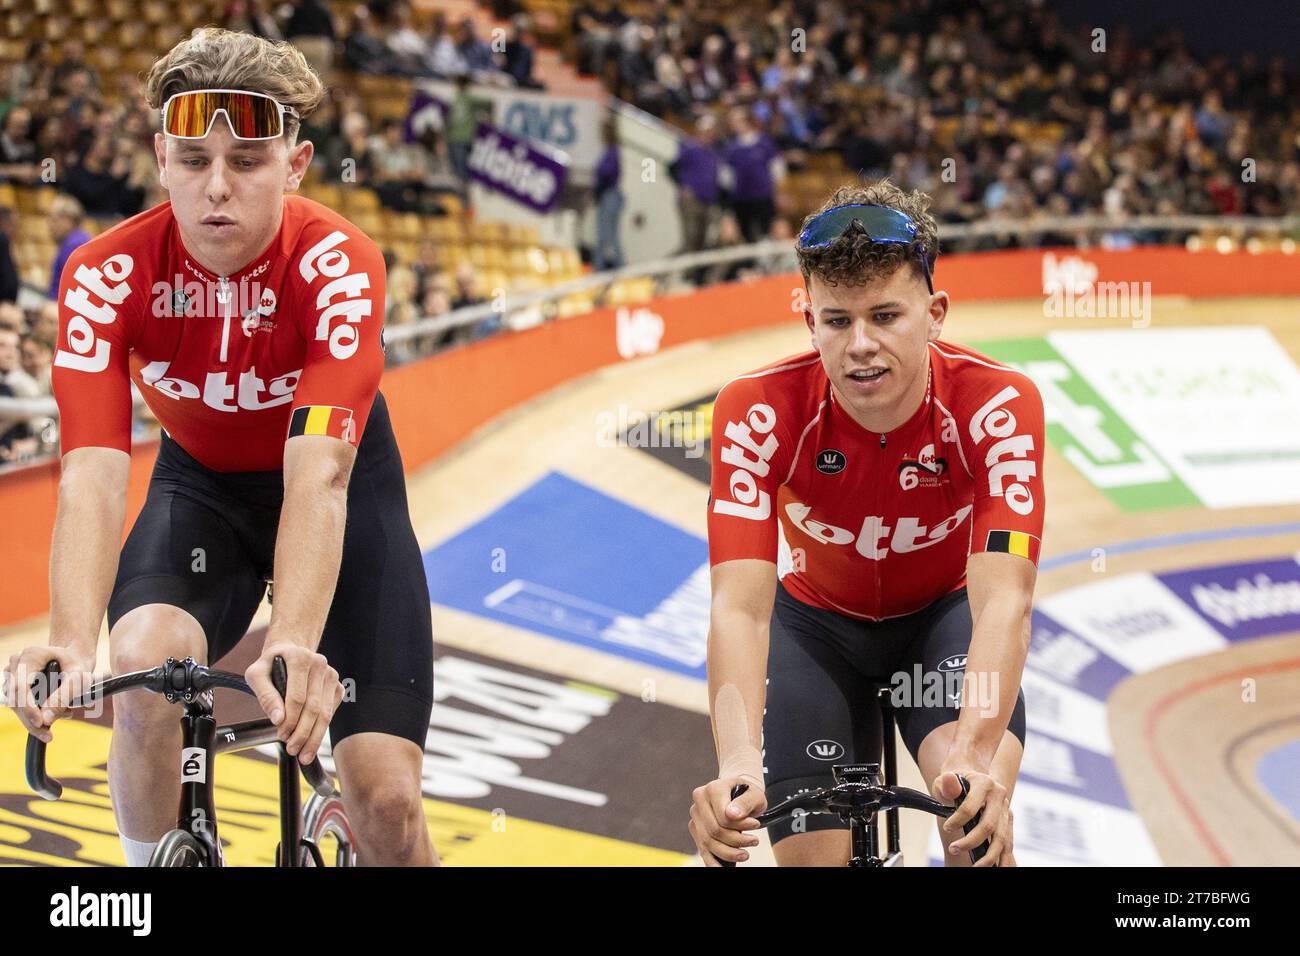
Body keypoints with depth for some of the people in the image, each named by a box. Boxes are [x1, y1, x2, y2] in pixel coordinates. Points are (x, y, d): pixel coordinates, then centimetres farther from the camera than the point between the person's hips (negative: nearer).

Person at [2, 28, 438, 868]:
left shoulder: (339, 263, -32)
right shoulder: (107, 276, -27)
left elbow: (318, 473, -43)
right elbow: (93, 476, -37)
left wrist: (294, 645, -60)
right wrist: (71, 646, -54)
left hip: (345, 485, -1)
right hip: (202, 484, 1)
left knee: (387, 795, -12)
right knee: (144, 668, -31)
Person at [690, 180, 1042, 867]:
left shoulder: (999, 404, -31)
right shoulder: (757, 411, -30)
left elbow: (1003, 597, -41)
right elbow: (739, 605, -39)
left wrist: (978, 754, -58)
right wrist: (737, 765, -57)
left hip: (943, 613, -1)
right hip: (818, 622, 1)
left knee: (977, 811, -28)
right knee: (815, 857, -10)